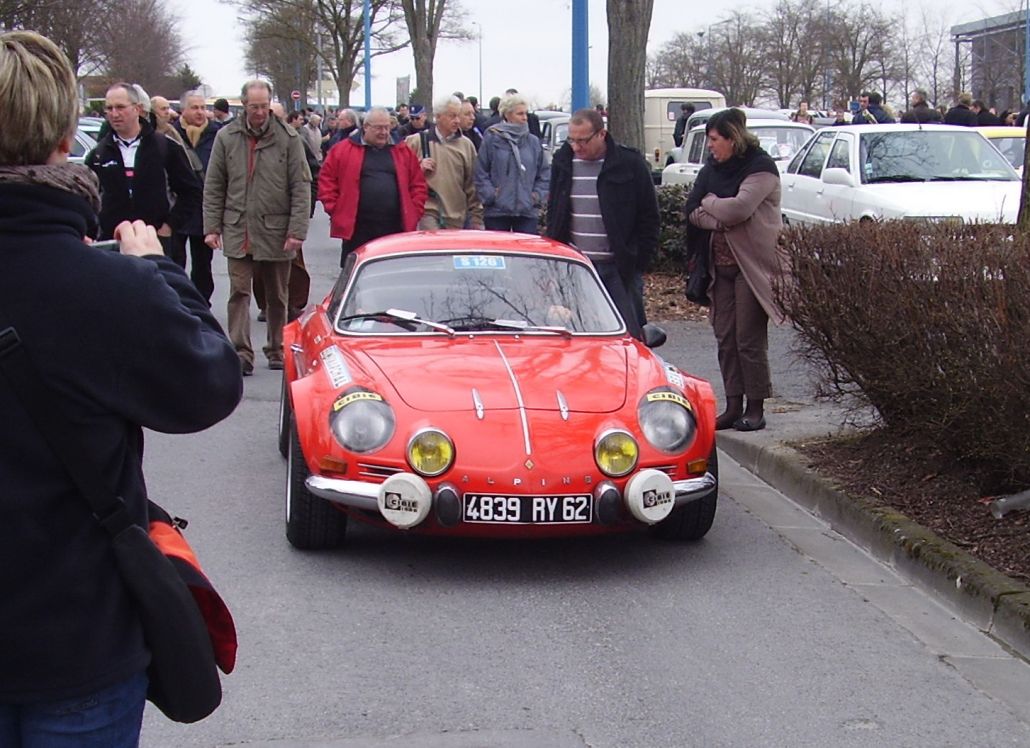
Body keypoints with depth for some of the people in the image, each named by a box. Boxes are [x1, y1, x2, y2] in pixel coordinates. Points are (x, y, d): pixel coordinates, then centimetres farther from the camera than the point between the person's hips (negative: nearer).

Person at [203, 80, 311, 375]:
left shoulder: (288, 138, -4)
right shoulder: (226, 137, 1)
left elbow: (302, 187, -5)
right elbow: (213, 187, 5)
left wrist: (297, 230, -11)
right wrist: (211, 226, -1)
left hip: (277, 231, 0)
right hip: (238, 231, 0)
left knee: (277, 297, 12)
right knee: (239, 293, -5)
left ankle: (276, 351, 25)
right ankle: (241, 353, -3)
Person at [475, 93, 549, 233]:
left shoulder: (533, 142, 8)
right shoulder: (492, 140, -1)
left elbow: (544, 174, 15)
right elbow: (481, 173, 0)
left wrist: (538, 195, 4)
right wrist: (490, 195, -7)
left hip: (528, 211, 2)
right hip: (497, 212, -2)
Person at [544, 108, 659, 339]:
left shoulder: (630, 164, -5)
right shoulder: (562, 162, 8)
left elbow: (649, 218, -2)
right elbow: (553, 214, 17)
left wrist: (639, 264, -7)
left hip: (618, 267, -4)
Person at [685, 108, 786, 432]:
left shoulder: (760, 168, -8)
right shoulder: (712, 169, 13)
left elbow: (739, 208, -22)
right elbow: (694, 213, 4)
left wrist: (709, 203, -5)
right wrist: (722, 216, -13)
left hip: (752, 265, -7)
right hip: (721, 266, 7)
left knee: (750, 341, -5)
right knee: (725, 338, 7)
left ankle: (755, 408, 4)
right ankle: (733, 405, 14)